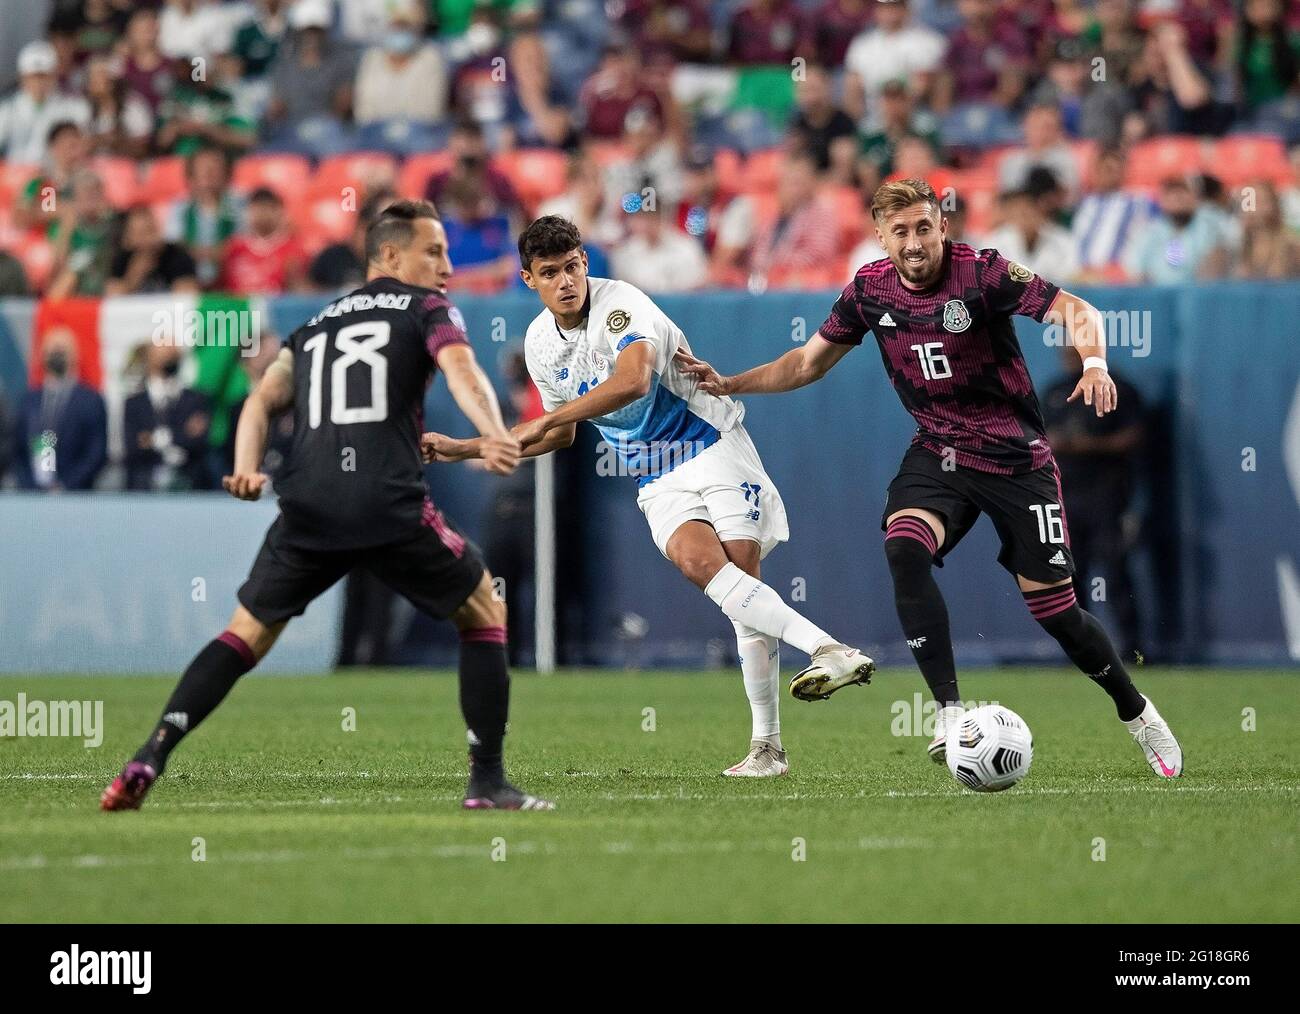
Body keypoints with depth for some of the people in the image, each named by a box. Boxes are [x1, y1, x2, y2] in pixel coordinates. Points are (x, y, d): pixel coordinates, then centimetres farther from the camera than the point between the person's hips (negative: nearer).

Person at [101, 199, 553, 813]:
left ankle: (148, 760, -2)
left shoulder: (313, 328, 28)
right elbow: (460, 369, -8)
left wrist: (246, 468, -2)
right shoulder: (427, 308, 13)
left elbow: (264, 398, 13)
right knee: (484, 616, 15)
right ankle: (488, 783, 10)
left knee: (247, 635, 16)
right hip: (392, 508, -4)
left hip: (307, 509, 4)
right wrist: (494, 436, -25)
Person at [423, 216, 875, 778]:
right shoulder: (540, 343, 6)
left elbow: (632, 380, -36)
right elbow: (562, 434, 22)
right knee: (698, 559, -25)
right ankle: (829, 650, -34)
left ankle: (767, 742, -19)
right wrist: (463, 449, 19)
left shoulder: (622, 304, -16)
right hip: (659, 484, 4)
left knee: (741, 572, -19)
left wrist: (543, 421, -37)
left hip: (714, 447, -4)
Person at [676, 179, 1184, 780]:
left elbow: (1077, 312, -23)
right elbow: (808, 363, 12)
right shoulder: (870, 290, -2)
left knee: (1054, 609, -3)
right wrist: (729, 384, 3)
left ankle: (1136, 713, 24)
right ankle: (950, 714, -25)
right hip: (937, 453, 3)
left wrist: (1094, 364, -43)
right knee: (904, 549, -28)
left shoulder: (982, 273, -17)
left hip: (1015, 456, -3)